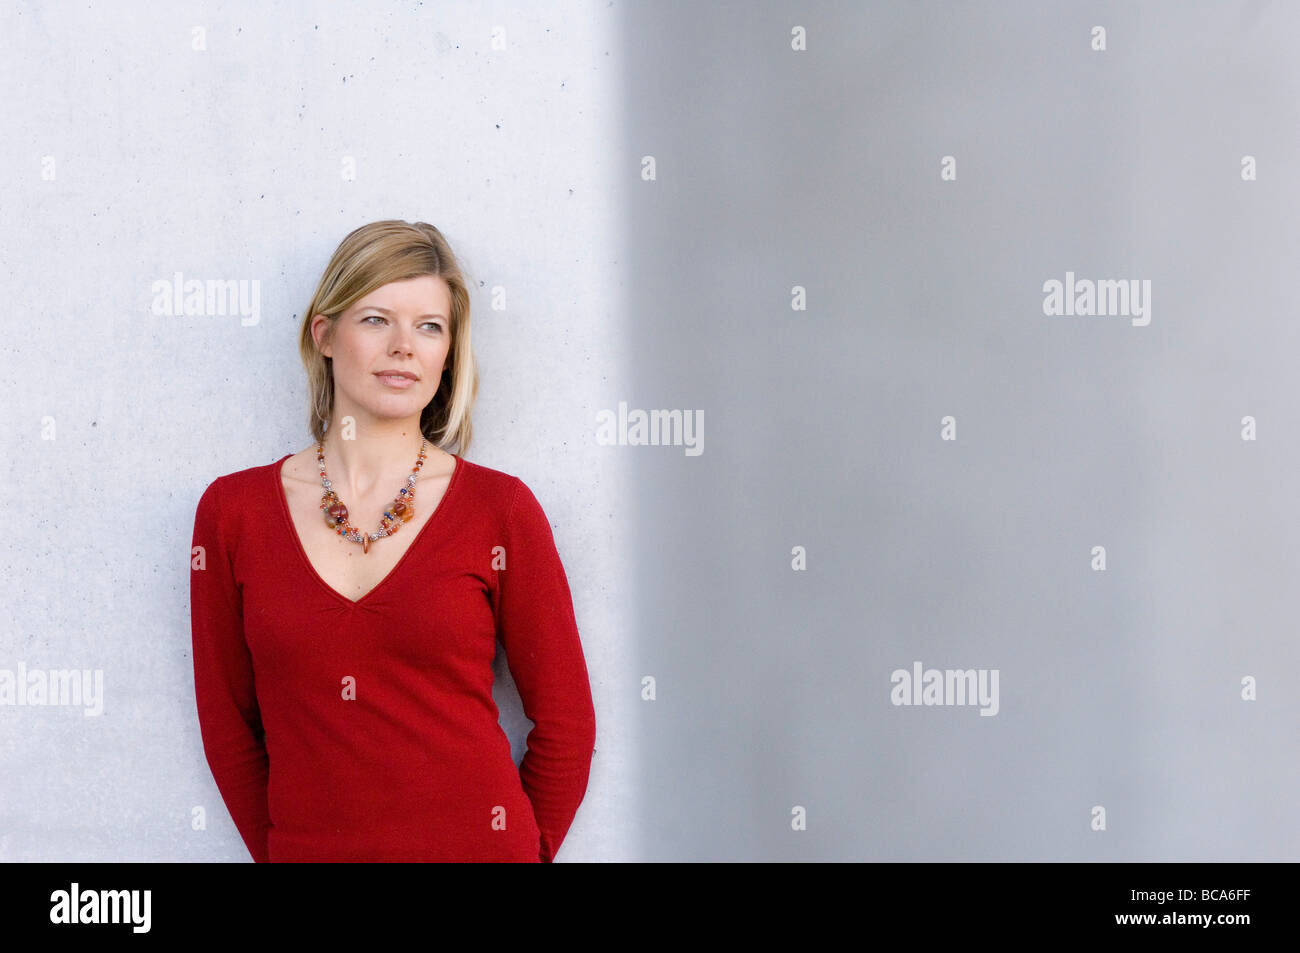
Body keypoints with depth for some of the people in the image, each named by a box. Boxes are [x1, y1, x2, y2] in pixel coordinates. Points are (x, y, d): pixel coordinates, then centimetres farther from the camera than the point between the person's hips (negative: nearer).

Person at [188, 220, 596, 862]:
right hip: (306, 848, 1)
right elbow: (226, 720, 5)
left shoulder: (501, 509, -6)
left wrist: (515, 849, 3)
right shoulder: (233, 511, -1)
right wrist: (278, 851, 6)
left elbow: (565, 725, 0)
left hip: (476, 845, -1)